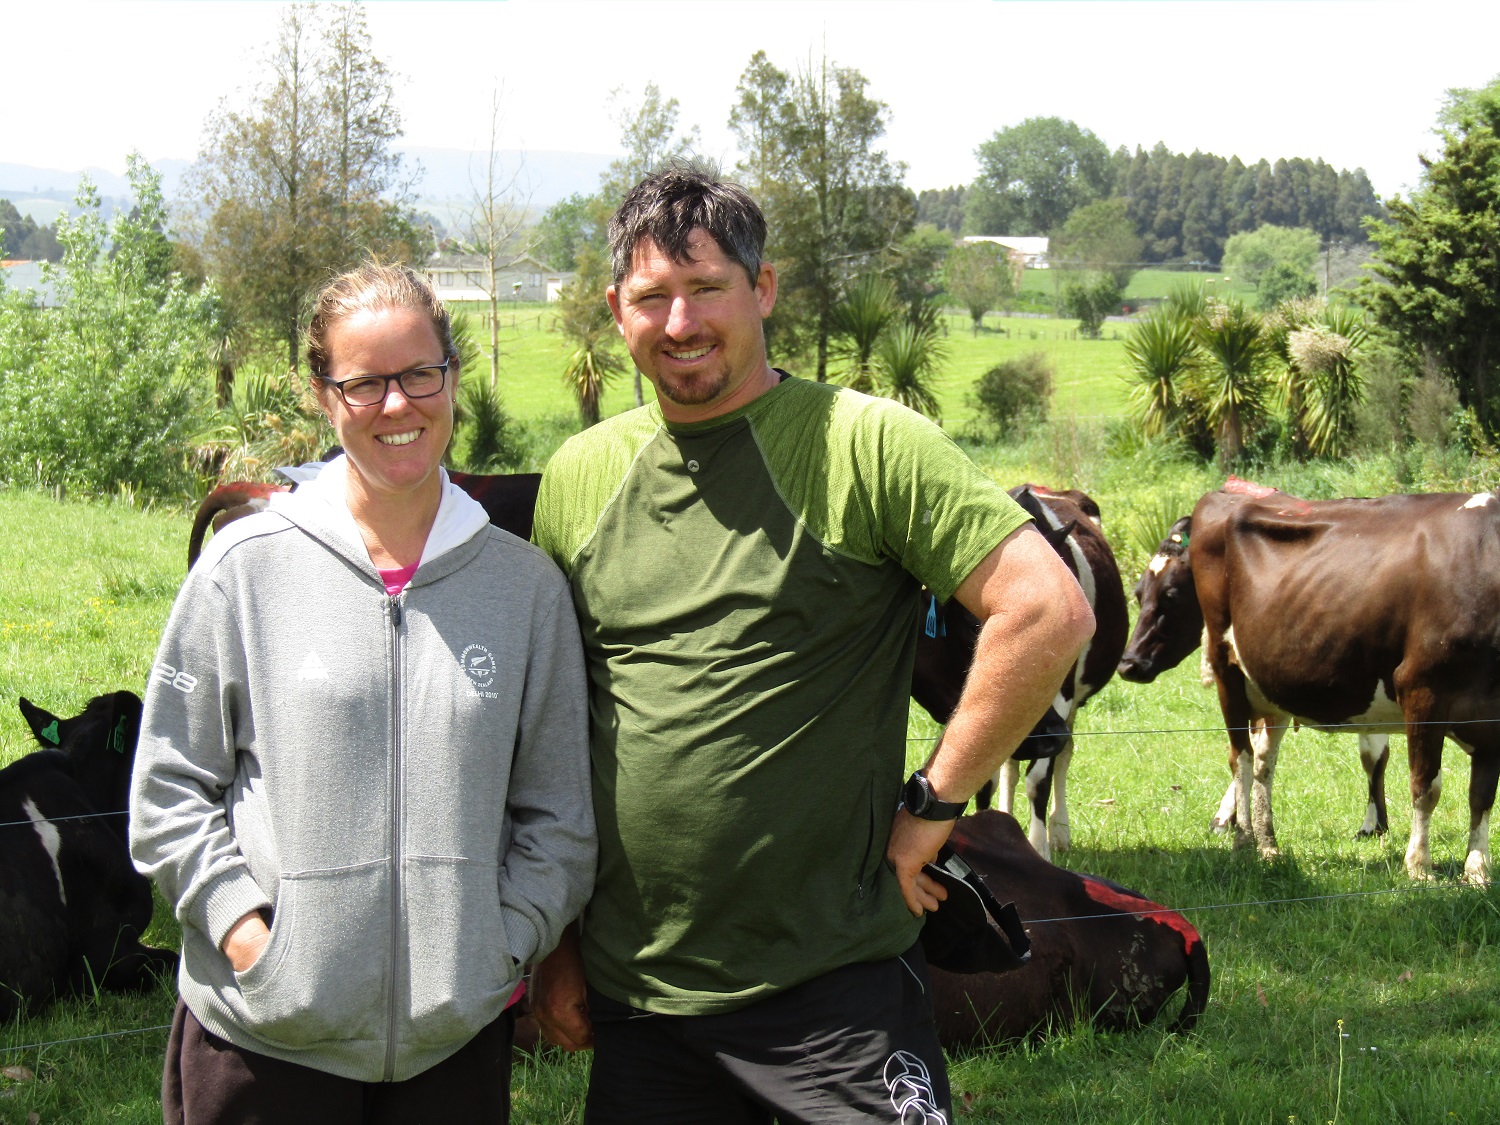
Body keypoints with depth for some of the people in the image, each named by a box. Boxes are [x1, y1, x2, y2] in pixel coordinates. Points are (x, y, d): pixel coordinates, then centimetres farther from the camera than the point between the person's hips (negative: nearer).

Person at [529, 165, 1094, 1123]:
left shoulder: (863, 445, -8)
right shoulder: (579, 477, 8)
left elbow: (1051, 614, -15)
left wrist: (931, 804, -11)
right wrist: (556, 941, 13)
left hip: (832, 986, -5)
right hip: (628, 990, 5)